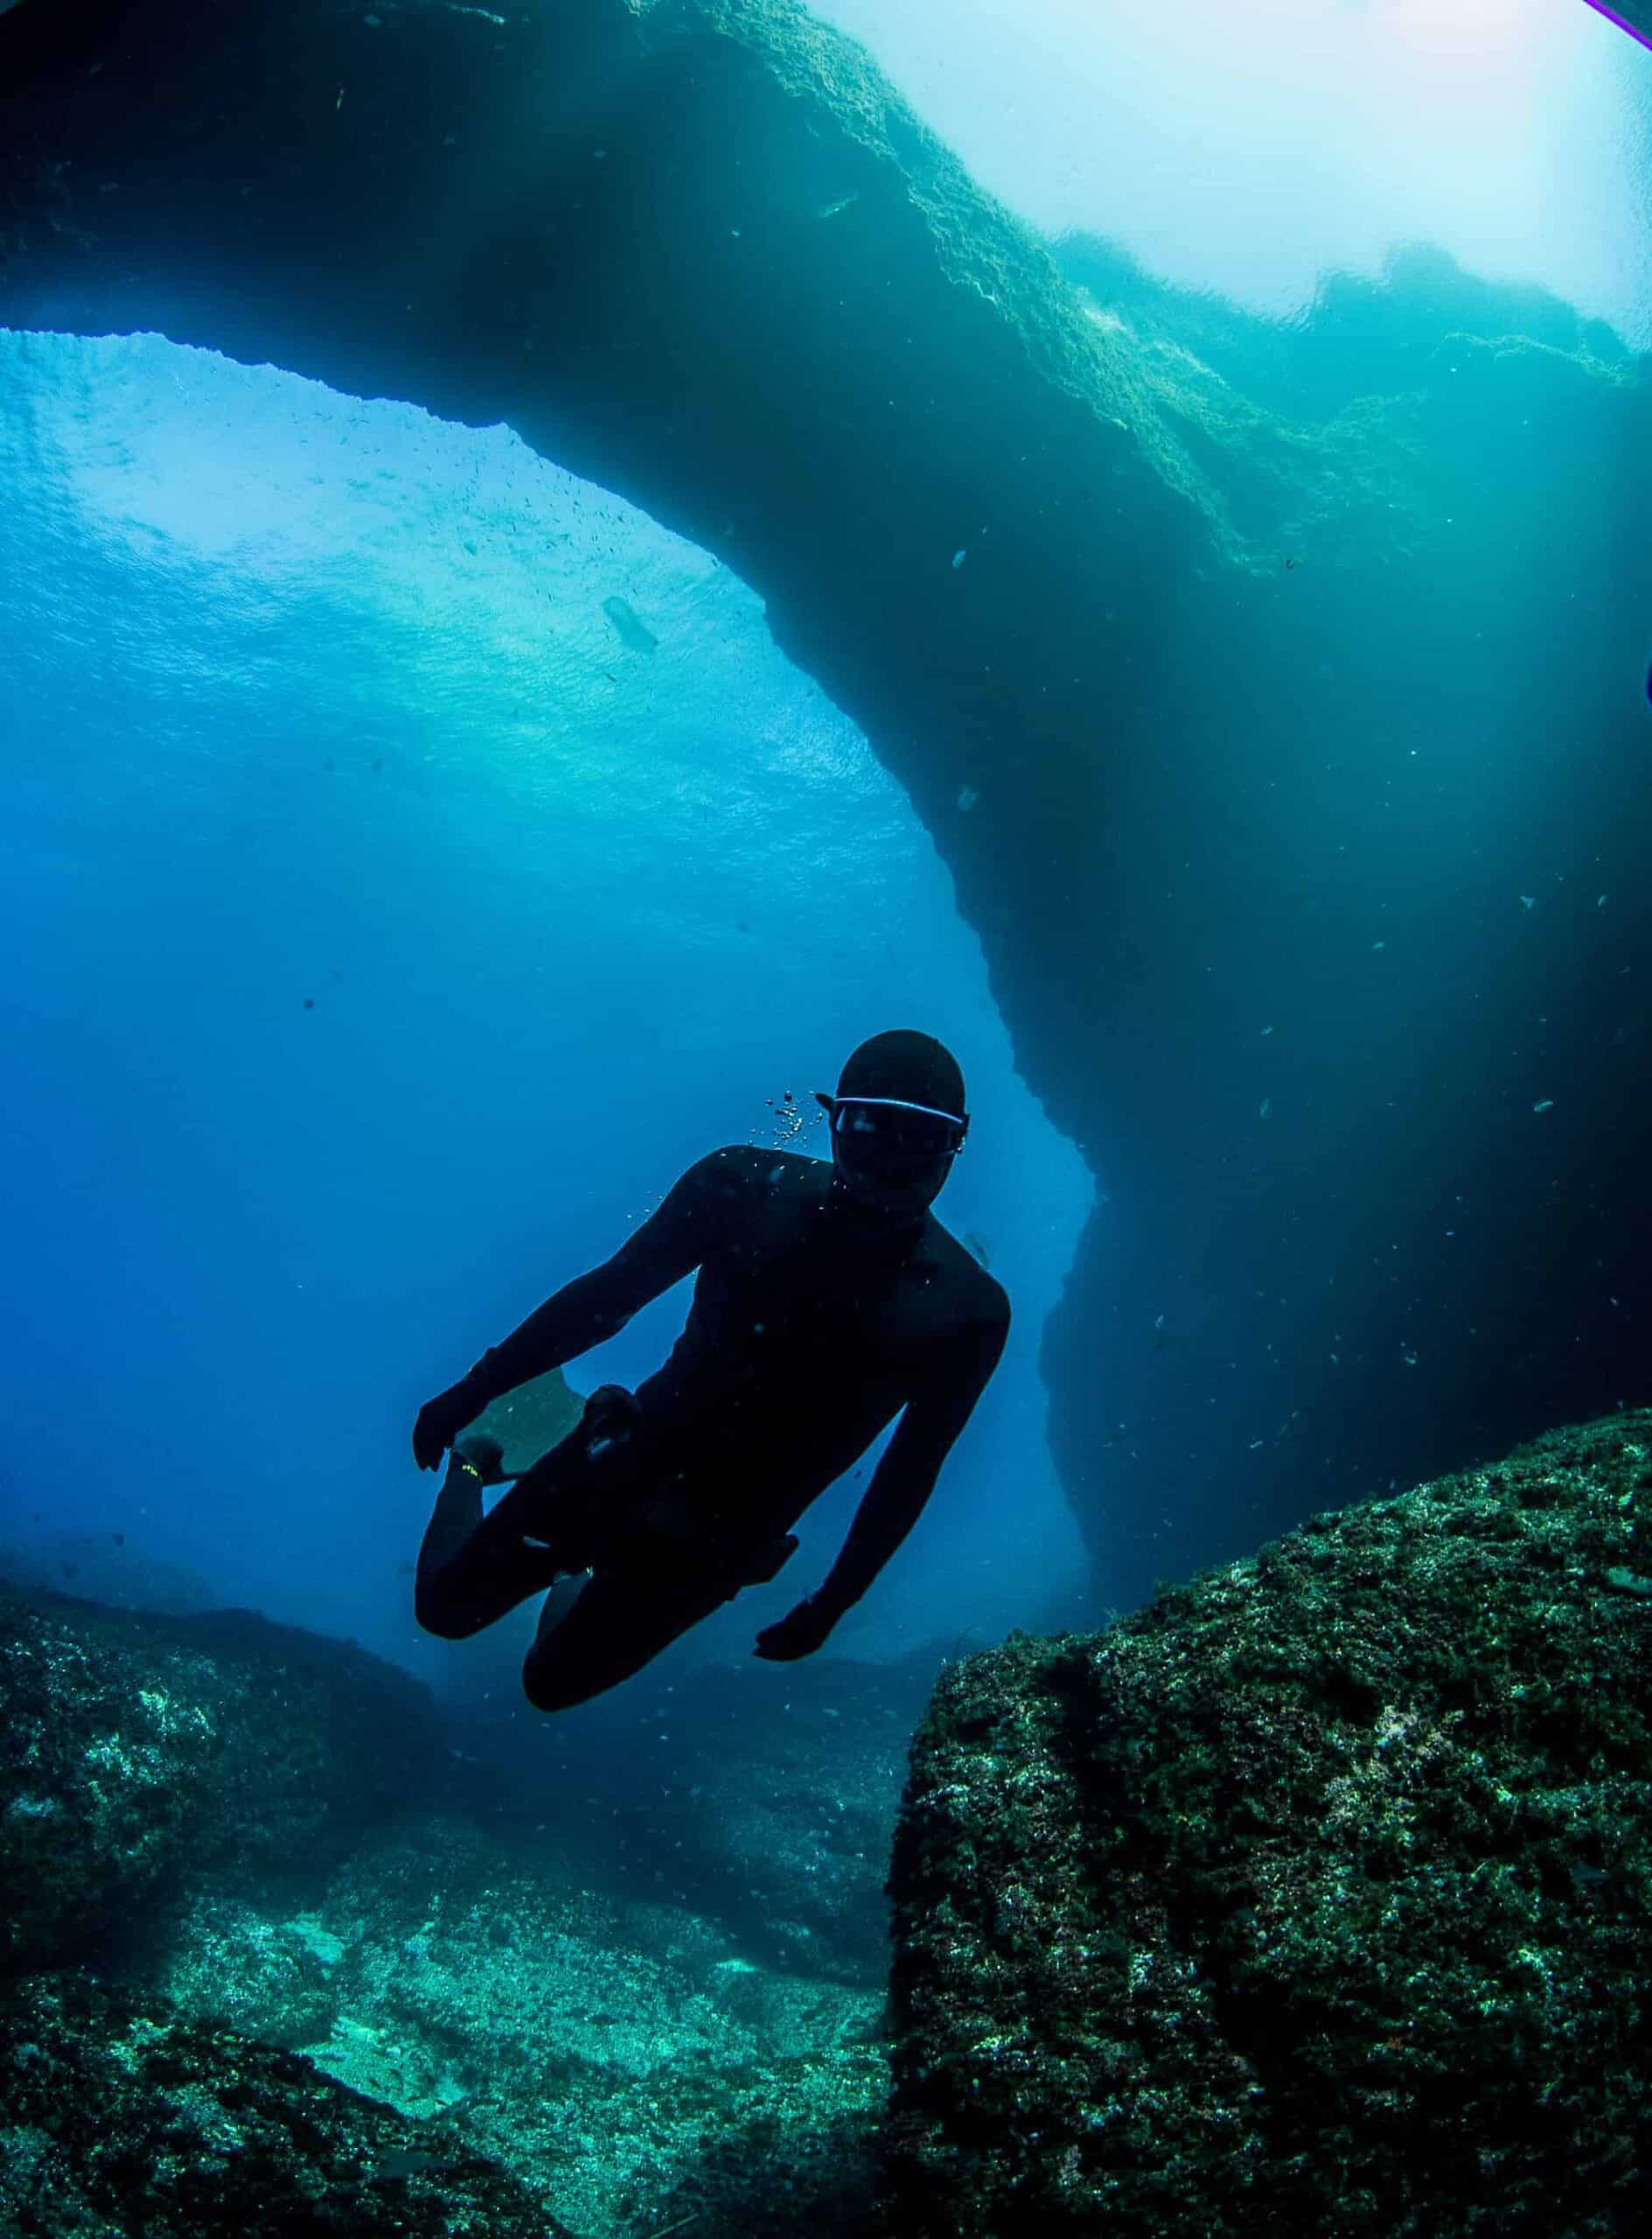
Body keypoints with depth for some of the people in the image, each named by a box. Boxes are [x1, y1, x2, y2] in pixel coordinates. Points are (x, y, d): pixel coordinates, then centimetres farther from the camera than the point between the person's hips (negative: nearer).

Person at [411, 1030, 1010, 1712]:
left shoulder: (966, 1310, -15)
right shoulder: (752, 1187, -15)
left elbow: (911, 1472, -2)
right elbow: (605, 1295, -6)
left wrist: (834, 1602, 3)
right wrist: (473, 1392, -3)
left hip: (719, 1544, 1)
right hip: (625, 1466, 0)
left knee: (552, 1686, 14)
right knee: (445, 1609, 12)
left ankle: (578, 1574, 44)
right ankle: (475, 1466, 40)